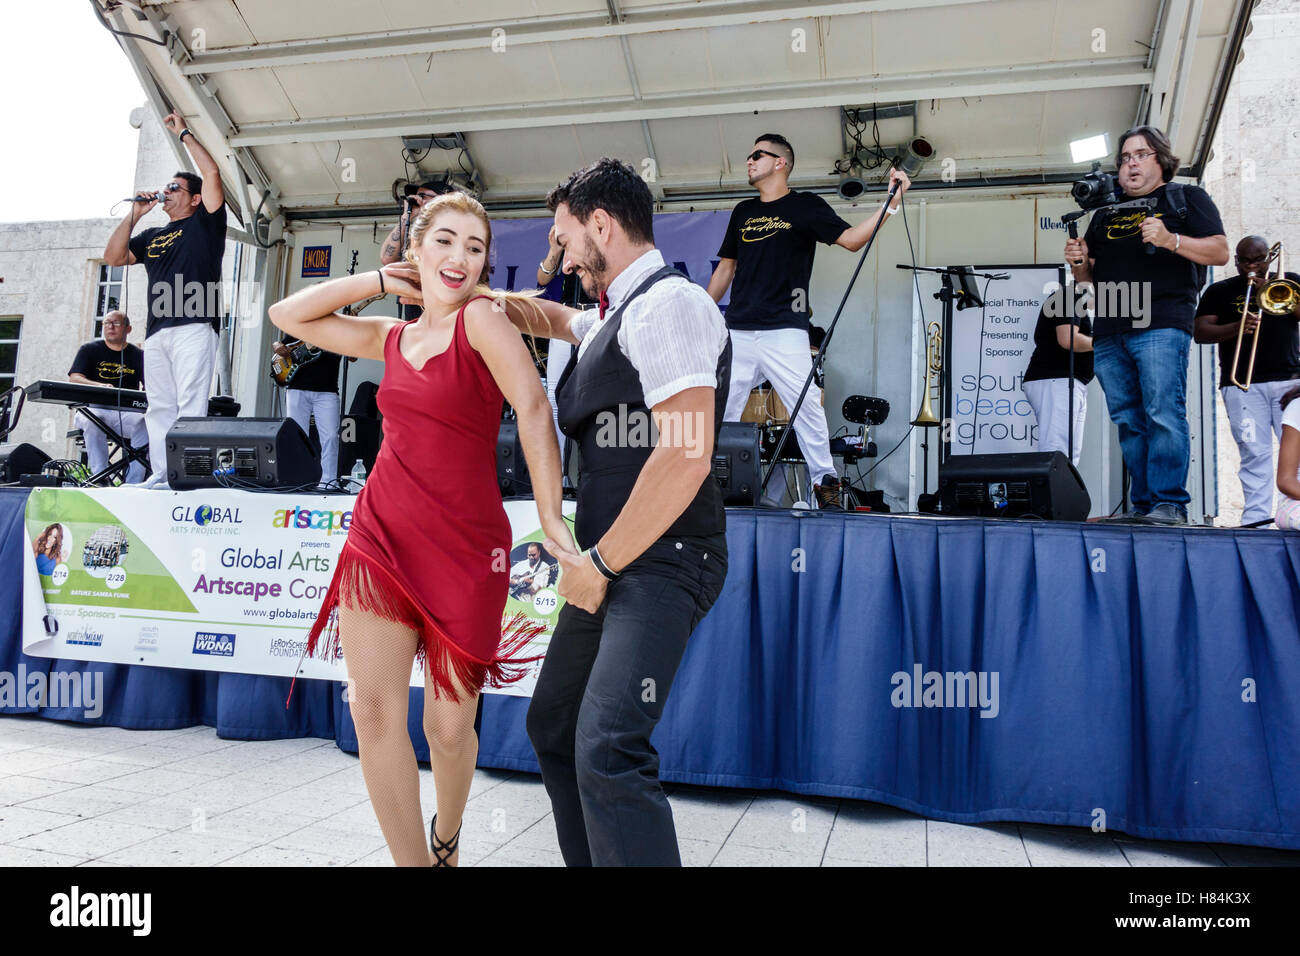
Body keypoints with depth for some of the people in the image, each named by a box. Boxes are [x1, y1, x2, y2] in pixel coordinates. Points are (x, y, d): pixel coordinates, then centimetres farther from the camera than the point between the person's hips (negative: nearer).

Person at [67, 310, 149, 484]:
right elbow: (74, 379, -2)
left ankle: (133, 486, -33)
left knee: (145, 425, -33)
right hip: (94, 408, 0)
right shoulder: (89, 350, 12)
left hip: (126, 412, 1)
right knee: (92, 421, -37)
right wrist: (99, 386, -24)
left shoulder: (138, 355, 15)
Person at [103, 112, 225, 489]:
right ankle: (161, 475, 3)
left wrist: (184, 133, 10)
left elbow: (212, 173, -1)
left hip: (194, 327, -7)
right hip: (156, 331, 7)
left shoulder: (204, 222, 11)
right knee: (159, 408, 2)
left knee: (190, 405, -13)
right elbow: (113, 257, 20)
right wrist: (133, 215, 17)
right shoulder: (152, 237, 28)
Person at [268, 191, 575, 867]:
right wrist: (380, 280, 12)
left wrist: (551, 517, -22)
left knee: (449, 726, 3)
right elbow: (287, 315, 21)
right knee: (374, 709, -5)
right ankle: (412, 860, 13)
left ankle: (446, 842, 35)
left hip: (464, 546, -4)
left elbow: (533, 408, -14)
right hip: (381, 534, 4)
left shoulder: (480, 317, -3)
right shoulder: (392, 338, 13)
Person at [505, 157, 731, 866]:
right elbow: (550, 319, 41)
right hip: (611, 561, 11)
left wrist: (600, 561, -15)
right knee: (552, 727, 17)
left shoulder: (667, 303, -12)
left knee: (607, 750, -23)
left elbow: (685, 458, -22)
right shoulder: (616, 313, 18)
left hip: (661, 561, -10)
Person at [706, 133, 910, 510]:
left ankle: (824, 480, -1)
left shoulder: (806, 206, 5)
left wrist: (892, 202, -17)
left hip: (784, 330, -5)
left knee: (806, 405, -11)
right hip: (737, 331, 5)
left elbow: (852, 238, -6)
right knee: (720, 410, 3)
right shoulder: (743, 212, 20)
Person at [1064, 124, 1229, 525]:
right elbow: (1089, 275, 26)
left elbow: (1219, 252, 2)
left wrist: (1171, 240, -13)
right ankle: (1143, 506, 7)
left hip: (1161, 325, -5)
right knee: (1128, 422, 3)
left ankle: (1169, 503, -11)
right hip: (1109, 330, 5)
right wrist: (1078, 262, 3)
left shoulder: (1186, 198, 12)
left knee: (1163, 413, -14)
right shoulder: (1105, 213, 25)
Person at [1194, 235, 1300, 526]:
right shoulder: (1220, 291, 16)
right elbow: (1201, 332, 5)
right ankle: (1255, 519, -9)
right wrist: (1237, 327, -12)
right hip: (1243, 386, -1)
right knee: (1255, 454, -8)